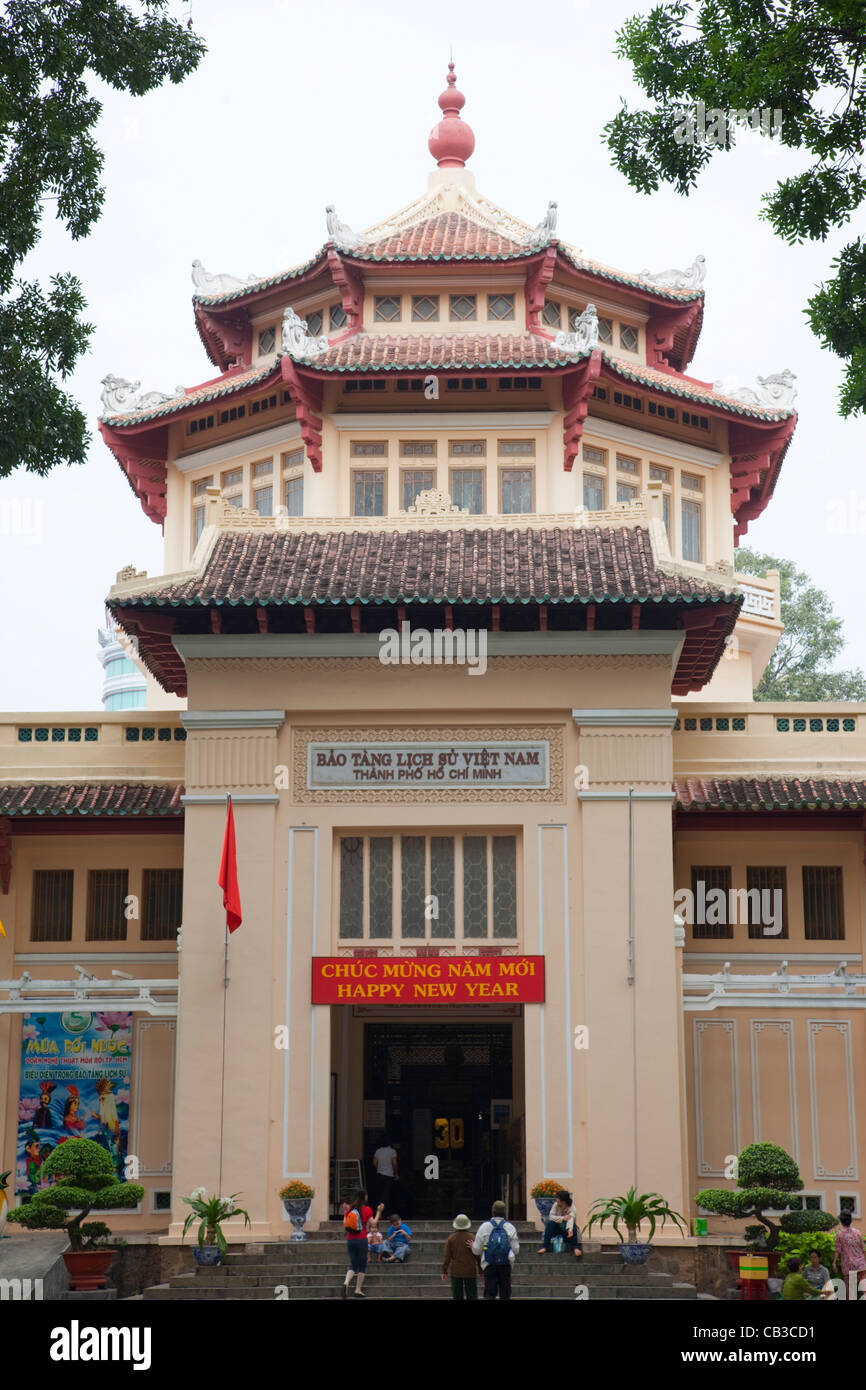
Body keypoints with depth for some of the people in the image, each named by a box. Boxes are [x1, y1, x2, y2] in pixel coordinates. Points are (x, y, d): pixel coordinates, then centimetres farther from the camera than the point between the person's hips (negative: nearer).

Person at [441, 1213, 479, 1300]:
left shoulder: (451, 1238, -3)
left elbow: (446, 1256, -3)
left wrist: (444, 1271, 4)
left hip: (456, 1272, 1)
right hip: (470, 1272, -1)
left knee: (458, 1297, 7)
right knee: (472, 1297, 2)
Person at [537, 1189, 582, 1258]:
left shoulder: (571, 1208, -21)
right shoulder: (556, 1205, -9)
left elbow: (571, 1219, -40)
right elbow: (551, 1216, -19)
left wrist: (570, 1229, -61)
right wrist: (563, 1218, -34)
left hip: (567, 1229, -2)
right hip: (557, 1228, 2)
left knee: (573, 1225, -33)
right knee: (550, 1223, -26)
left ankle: (576, 1248, -26)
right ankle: (545, 1247, -26)